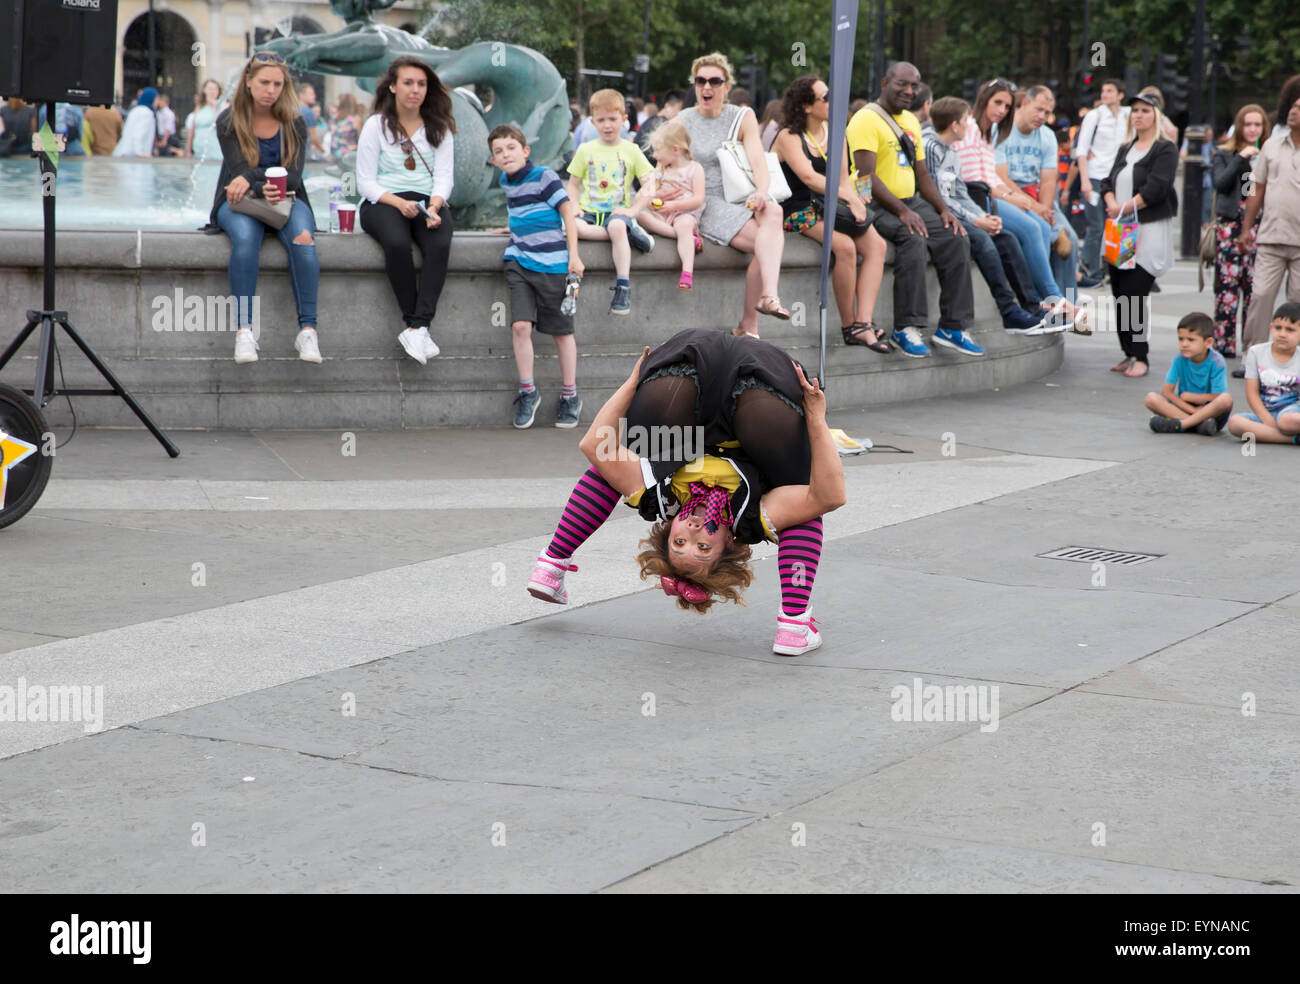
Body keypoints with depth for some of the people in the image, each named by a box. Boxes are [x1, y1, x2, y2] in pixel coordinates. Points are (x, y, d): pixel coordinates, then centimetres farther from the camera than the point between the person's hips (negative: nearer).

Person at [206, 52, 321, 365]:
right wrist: (263, 189, -30)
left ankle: (307, 329, -35)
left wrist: (251, 177, -24)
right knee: (245, 237, -36)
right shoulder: (229, 121, -1)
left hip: (285, 199, 2)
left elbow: (292, 176, -8)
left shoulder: (294, 123, 4)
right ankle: (244, 330, -38)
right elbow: (238, 171, -11)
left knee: (302, 237, -32)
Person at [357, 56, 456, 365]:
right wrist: (399, 203, -17)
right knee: (397, 243, -36)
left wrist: (434, 206, -17)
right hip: (383, 201, -2)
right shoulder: (376, 125, 4)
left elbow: (444, 177, 4)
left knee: (439, 244, -32)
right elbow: (365, 183, -1)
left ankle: (417, 327, -38)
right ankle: (414, 323, -27)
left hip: (428, 202, 2)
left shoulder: (439, 127, 11)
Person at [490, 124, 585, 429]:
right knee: (520, 325, -10)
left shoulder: (544, 177, -9)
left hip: (551, 263, -4)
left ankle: (570, 396, 16)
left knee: (561, 331, 5)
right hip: (518, 262, 5)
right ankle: (527, 392, 3)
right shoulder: (506, 181, 10)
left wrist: (573, 255, -10)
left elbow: (567, 212, -6)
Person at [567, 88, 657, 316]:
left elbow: (649, 187, 3)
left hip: (617, 210, -2)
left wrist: (632, 210, -11)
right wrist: (575, 207, -4)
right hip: (589, 211, 2)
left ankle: (623, 286, -34)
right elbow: (573, 184, 16)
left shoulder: (631, 150, 7)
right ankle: (630, 233, -25)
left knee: (617, 226, -39)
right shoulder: (585, 150, 12)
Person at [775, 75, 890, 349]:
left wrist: (853, 199, -10)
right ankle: (848, 326, -21)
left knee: (876, 245, -19)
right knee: (845, 246, -32)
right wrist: (849, 197, -27)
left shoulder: (835, 134, 14)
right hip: (799, 210, -6)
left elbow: (844, 177, 11)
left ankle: (863, 324, -28)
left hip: (832, 206, 6)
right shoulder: (789, 137, -6)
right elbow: (808, 177, -20)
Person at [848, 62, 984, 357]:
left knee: (956, 238, -10)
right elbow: (867, 176, -19)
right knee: (912, 238, -33)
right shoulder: (867, 119, -10)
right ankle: (906, 329, -31)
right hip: (876, 205, -8)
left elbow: (923, 174, 22)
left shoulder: (911, 122, 18)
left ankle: (953, 327, -6)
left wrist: (943, 209, 6)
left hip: (911, 202, 8)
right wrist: (902, 212, -26)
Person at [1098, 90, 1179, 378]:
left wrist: (1124, 208, -12)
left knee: (1132, 295, -12)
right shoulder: (1125, 150, 20)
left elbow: (1156, 188, -13)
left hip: (1150, 230, -7)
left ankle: (1140, 357, -6)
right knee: (1119, 294, 3)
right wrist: (1112, 205, -8)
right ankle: (1129, 354, 10)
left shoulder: (1165, 149, -2)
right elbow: (1108, 182, 13)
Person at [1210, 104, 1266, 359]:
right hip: (1229, 224, -1)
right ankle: (1224, 342, -2)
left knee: (1254, 282, -2)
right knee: (1228, 281, -5)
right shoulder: (1224, 154, 9)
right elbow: (1220, 183, -6)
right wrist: (1241, 158, -12)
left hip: (1258, 224, 1)